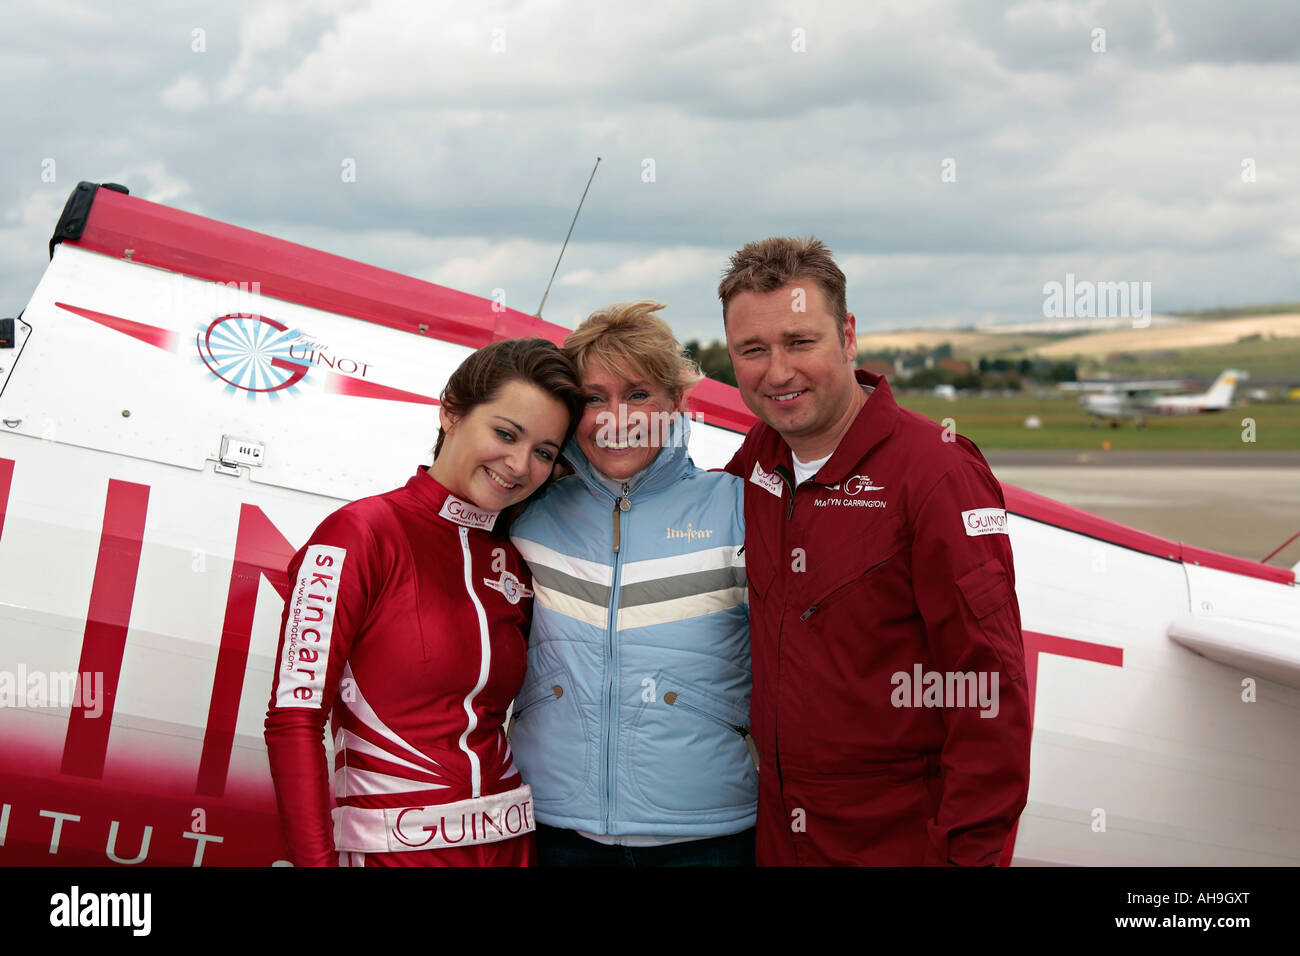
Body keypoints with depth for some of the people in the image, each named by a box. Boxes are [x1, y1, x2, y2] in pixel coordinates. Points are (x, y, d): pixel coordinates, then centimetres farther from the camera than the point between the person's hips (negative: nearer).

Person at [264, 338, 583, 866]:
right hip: (392, 846, -6)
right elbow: (294, 719, -14)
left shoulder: (514, 563, 8)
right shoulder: (359, 534, -9)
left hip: (513, 843, 6)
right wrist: (316, 860, -20)